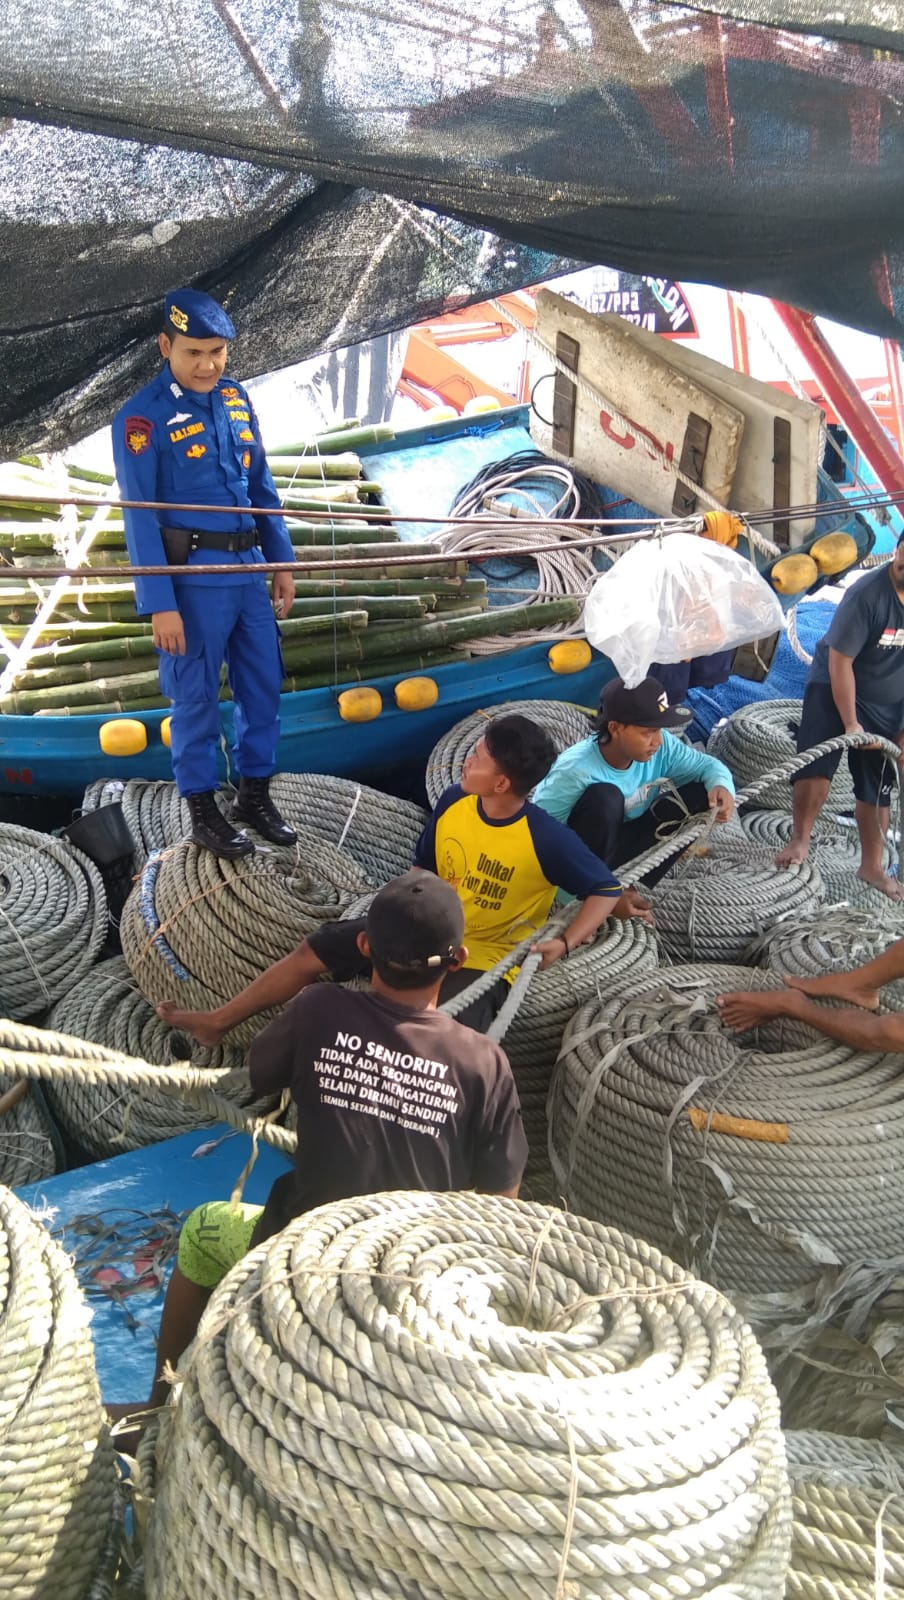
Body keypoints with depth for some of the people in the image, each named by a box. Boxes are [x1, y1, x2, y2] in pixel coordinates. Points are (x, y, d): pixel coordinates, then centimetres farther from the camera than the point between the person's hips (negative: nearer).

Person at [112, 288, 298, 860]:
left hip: (249, 570, 6)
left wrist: (282, 563, 12)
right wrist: (160, 603, -15)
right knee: (197, 697, 5)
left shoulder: (236, 399, 7)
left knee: (264, 687, 13)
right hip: (194, 578, -6)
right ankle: (203, 811, 19)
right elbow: (140, 517, -12)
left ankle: (256, 795, 29)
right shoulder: (143, 417, -11)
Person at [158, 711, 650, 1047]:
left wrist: (564, 943, -27)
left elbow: (607, 889, -15)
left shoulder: (546, 838, -24)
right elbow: (424, 868, 7)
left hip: (486, 957, -6)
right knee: (315, 949, 4)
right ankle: (218, 1022, 21)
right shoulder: (452, 802, -7)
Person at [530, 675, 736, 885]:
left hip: (627, 840, 6)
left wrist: (721, 786, -25)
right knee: (604, 797, -36)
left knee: (701, 791, -13)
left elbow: (707, 764, -3)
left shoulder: (662, 746, -14)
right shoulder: (575, 770, -31)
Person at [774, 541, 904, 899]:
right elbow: (839, 661, -22)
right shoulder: (866, 594, -26)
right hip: (835, 686, -4)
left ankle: (872, 866, 19)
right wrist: (850, 723, -20)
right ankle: (799, 841, -7)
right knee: (816, 763, -22)